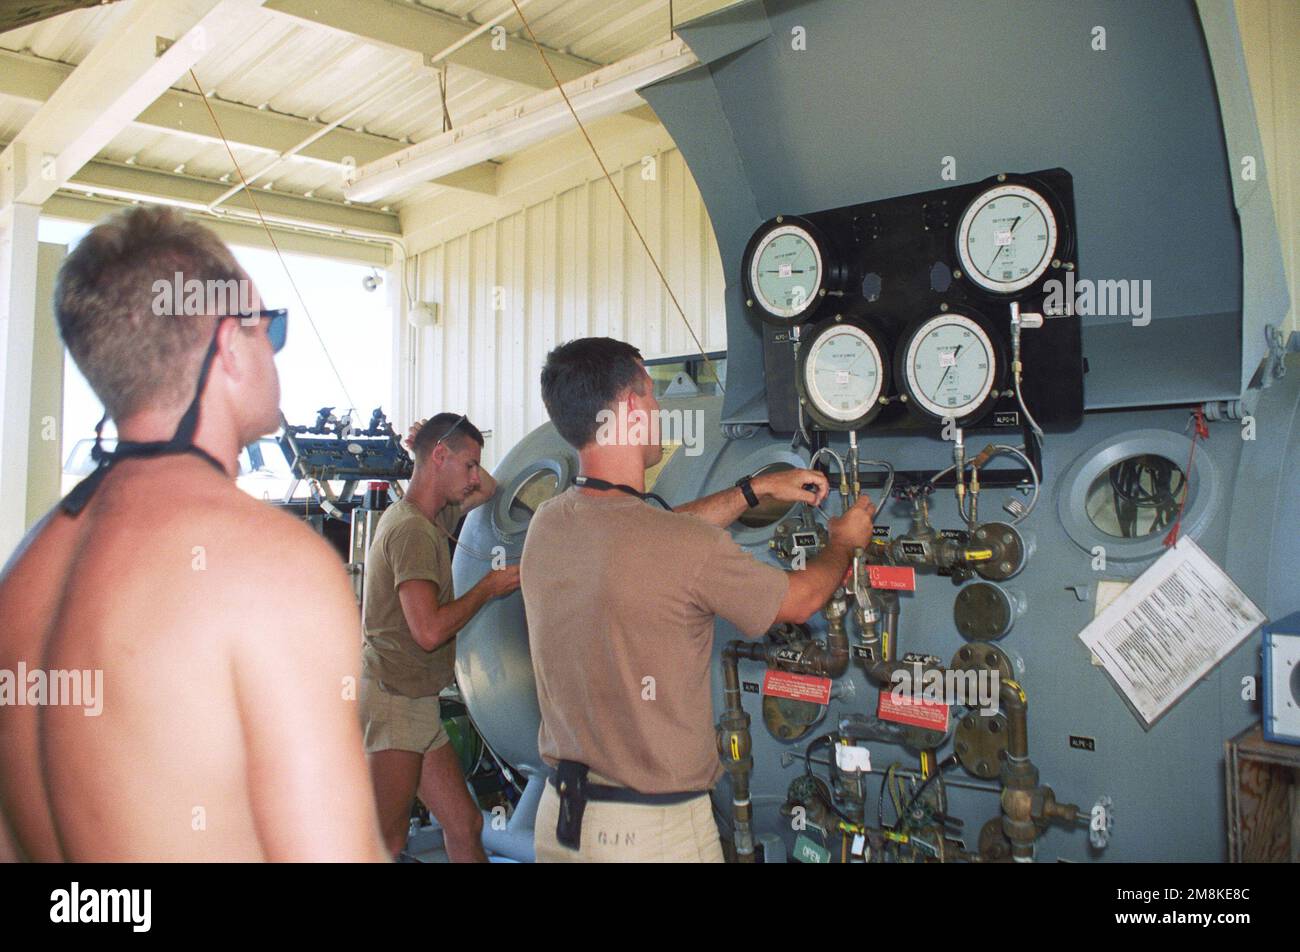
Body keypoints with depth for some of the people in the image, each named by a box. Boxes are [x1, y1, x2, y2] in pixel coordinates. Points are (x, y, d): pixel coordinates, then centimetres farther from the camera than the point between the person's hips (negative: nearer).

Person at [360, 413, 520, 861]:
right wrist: (488, 587, -11)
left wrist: (425, 446, 18)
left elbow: (488, 489, 30)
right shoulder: (412, 529, -16)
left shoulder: (434, 519, 13)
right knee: (385, 844, -8)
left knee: (465, 825, 11)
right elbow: (429, 630, -24)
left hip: (416, 704, 10)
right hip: (393, 699, -10)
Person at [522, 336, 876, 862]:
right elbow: (800, 600, -6)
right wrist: (844, 543, 14)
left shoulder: (547, 523, -5)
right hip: (657, 830, -6)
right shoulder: (691, 548, -25)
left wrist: (758, 487, 19)